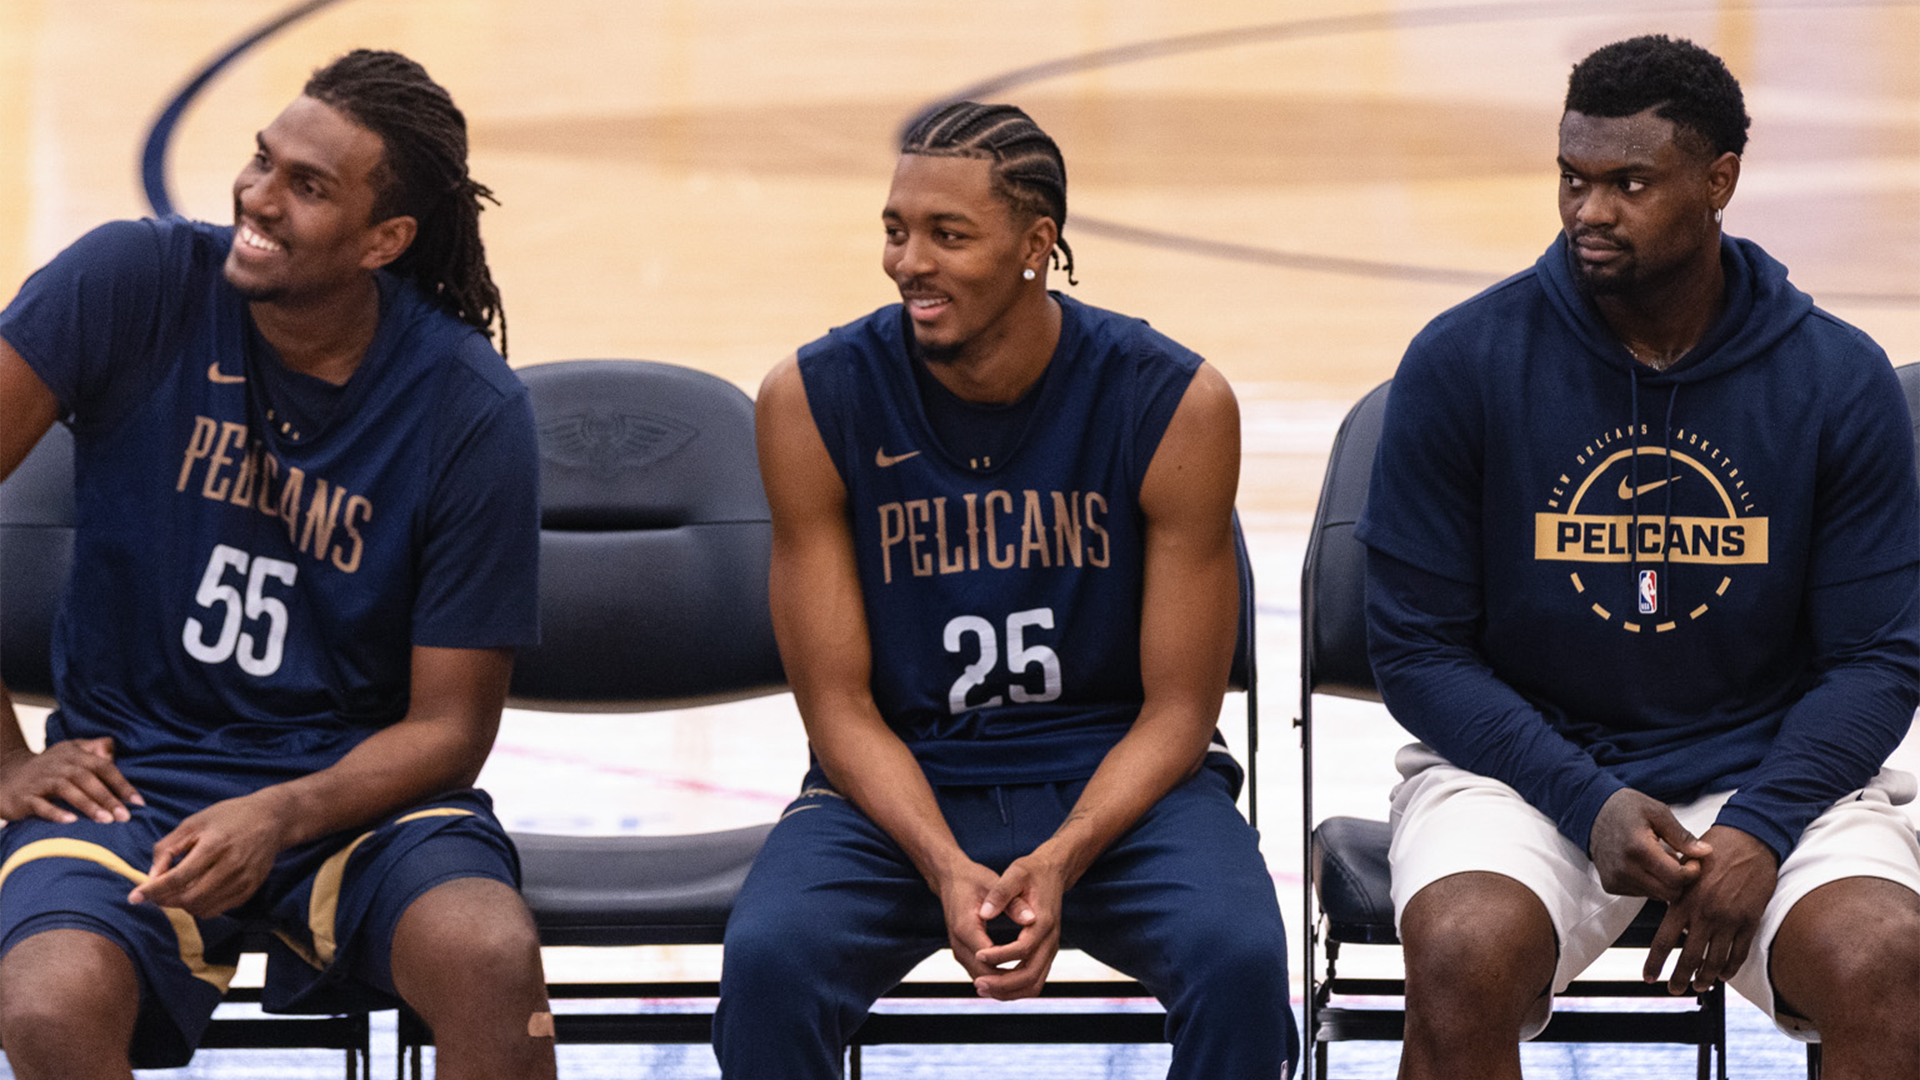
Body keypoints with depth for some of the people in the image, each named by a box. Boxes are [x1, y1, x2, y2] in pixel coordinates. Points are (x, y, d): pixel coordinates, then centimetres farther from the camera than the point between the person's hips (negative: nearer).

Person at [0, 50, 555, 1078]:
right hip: (129, 776, 0)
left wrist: (279, 819, -21)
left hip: (355, 783, 0)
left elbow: (449, 725, -2)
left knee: (492, 960, -33)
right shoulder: (134, 281, -8)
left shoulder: (471, 411, -6)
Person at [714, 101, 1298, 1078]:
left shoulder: (1175, 405, -10)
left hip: (1117, 778, 0)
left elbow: (1178, 708, -5)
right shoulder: (814, 402, -8)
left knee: (1239, 960, -31)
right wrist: (947, 870, -23)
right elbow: (838, 703, -5)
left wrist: (1057, 864, -23)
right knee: (767, 959, -31)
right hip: (897, 786, 0)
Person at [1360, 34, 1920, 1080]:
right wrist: (1590, 803, -15)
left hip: (1772, 769, 1)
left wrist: (1758, 828, -16)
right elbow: (1417, 646, -1)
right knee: (1463, 955, -33)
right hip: (1521, 766, 0)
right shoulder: (1461, 362, -4)